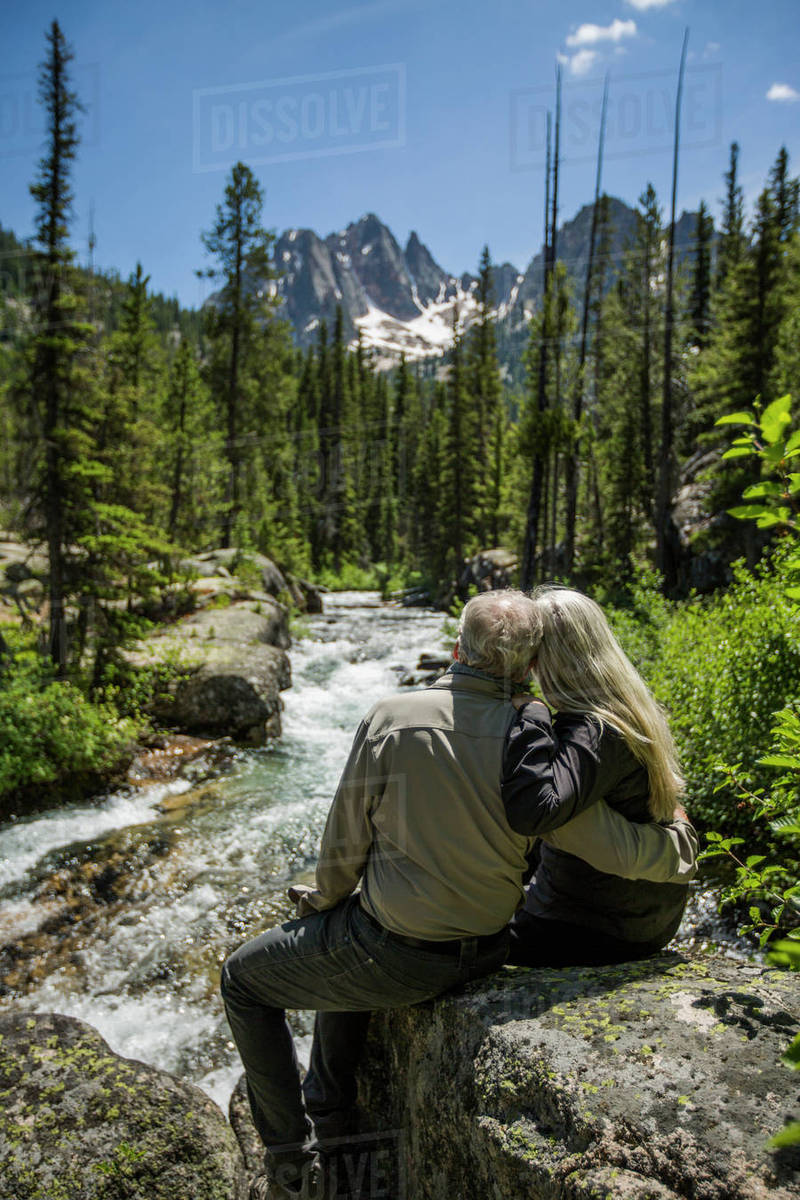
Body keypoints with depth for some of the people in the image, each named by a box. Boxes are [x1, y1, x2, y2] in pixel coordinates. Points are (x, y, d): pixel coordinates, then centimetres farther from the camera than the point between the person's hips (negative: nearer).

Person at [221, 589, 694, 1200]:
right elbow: (615, 847, -9)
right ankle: (329, 1120, 46)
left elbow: (345, 845, -10)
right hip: (487, 952, 6)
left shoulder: (391, 719, -21)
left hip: (398, 955, -5)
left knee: (244, 977, 21)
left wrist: (324, 898, 9)